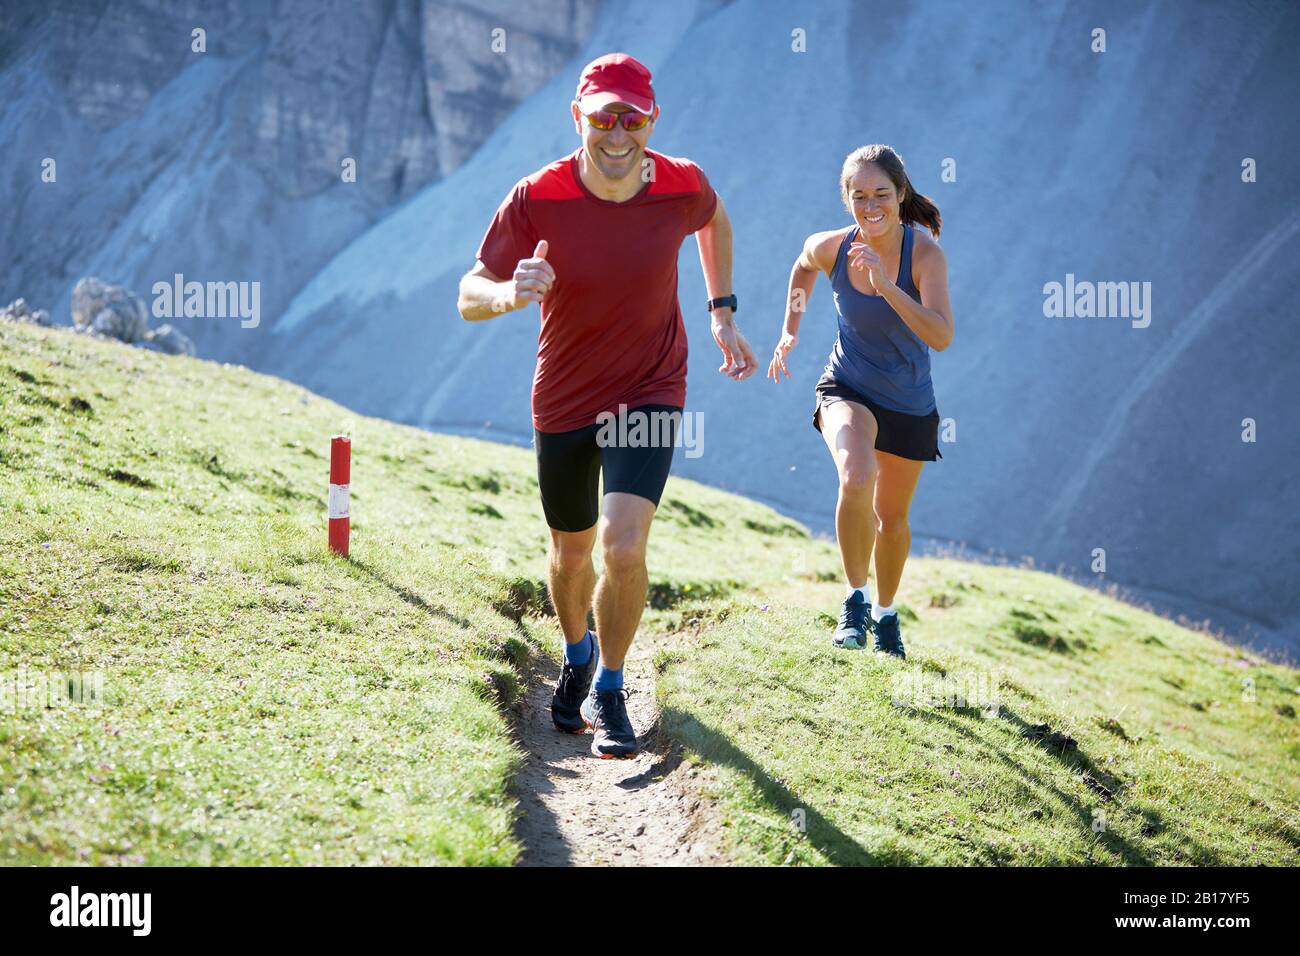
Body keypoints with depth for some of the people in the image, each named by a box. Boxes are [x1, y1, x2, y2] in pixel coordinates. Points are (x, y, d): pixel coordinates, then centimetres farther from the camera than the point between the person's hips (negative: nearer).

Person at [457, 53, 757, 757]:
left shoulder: (683, 186, -14)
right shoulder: (537, 198, -19)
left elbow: (714, 220, 11)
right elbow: (469, 296, -17)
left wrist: (722, 313, 9)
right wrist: (510, 293, -39)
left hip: (650, 393, -1)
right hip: (563, 401, 1)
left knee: (625, 546, -20)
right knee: (571, 554, 17)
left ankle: (609, 693, 4)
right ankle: (577, 658, 50)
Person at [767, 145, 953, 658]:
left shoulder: (925, 254, -23)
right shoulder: (829, 248, -15)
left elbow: (941, 337, -36)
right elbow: (804, 268, 11)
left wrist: (885, 284, -44)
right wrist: (790, 331, 8)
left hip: (910, 403, 0)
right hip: (848, 389, 0)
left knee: (892, 516, 15)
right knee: (856, 479, -30)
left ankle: (885, 613, 42)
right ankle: (856, 600, -11)